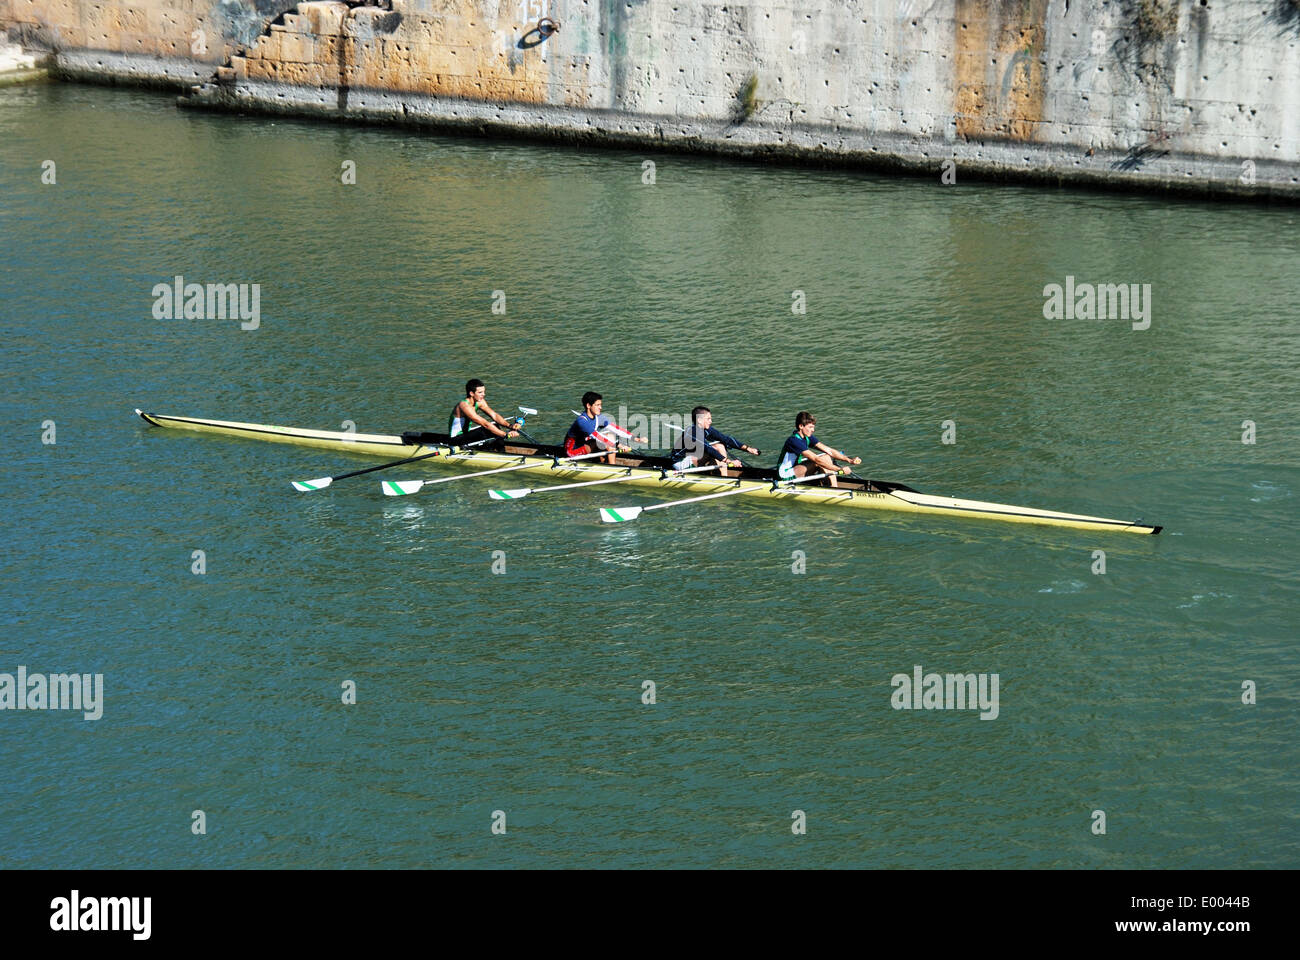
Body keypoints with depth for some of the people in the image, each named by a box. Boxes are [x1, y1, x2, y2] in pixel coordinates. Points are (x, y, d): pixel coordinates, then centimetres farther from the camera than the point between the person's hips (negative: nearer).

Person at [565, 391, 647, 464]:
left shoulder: (599, 418, -2)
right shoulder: (581, 421, -27)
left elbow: (615, 428, -4)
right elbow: (597, 436, -34)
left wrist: (635, 439, -13)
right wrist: (619, 446, -40)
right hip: (572, 451, -8)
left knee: (610, 435, -5)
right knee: (600, 442, -29)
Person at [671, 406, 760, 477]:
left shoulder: (707, 430, -2)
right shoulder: (691, 432, -27)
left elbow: (725, 439, -5)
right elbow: (707, 449, -36)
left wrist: (747, 448, -14)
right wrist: (729, 461, -41)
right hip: (681, 463, -9)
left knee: (720, 446, -6)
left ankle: (725, 478, -13)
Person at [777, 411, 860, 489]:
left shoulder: (807, 438, 3)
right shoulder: (794, 441, -25)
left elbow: (829, 450, -1)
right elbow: (816, 459, -31)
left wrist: (849, 460, -12)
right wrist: (840, 469, -33)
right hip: (786, 475, -9)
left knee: (827, 457, -5)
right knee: (819, 461, -25)